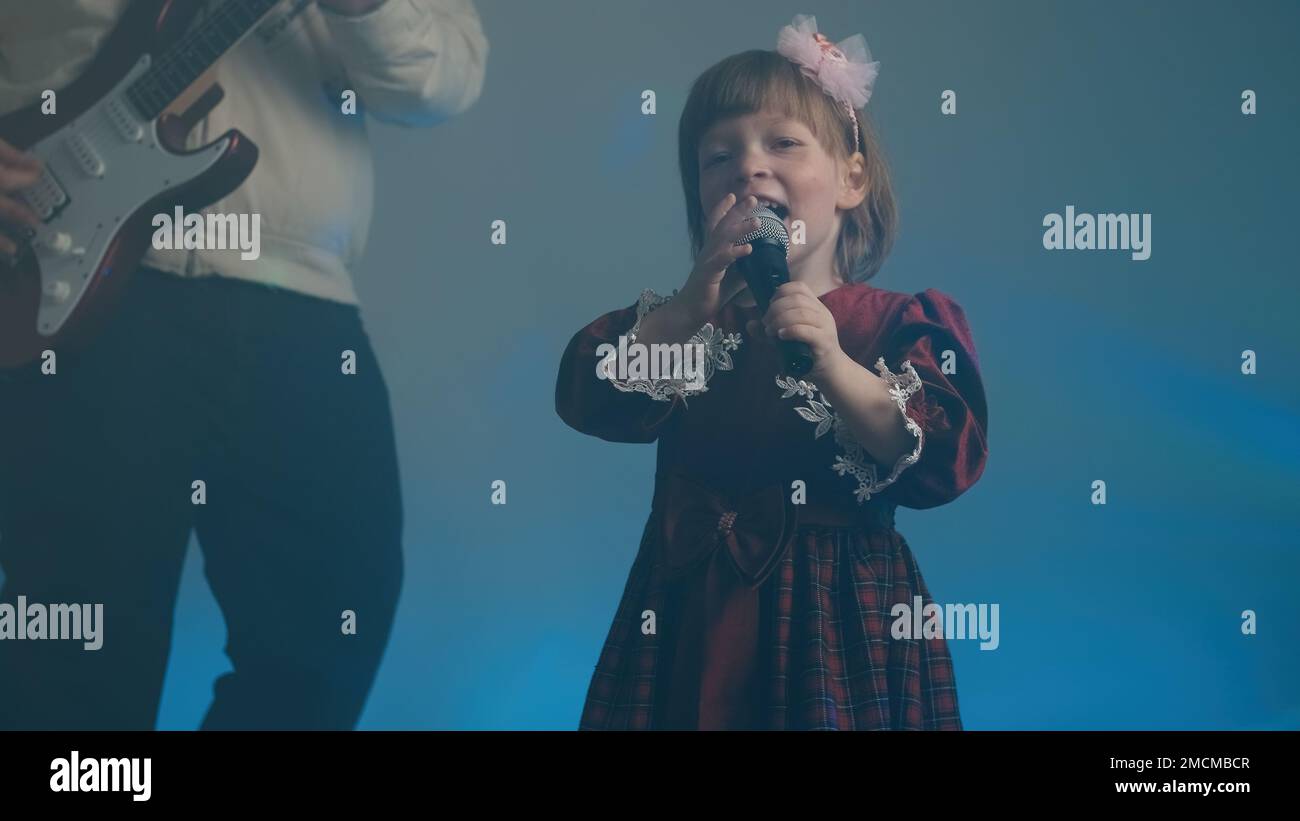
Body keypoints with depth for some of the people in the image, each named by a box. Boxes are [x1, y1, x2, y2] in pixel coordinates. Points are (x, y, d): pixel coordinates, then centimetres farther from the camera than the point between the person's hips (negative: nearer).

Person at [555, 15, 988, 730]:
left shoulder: (898, 323, -1)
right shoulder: (683, 311, 10)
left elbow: (946, 458, -14)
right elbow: (591, 397, -6)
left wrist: (832, 364, -23)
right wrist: (692, 307, -17)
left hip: (837, 620, -2)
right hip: (691, 617, 3)